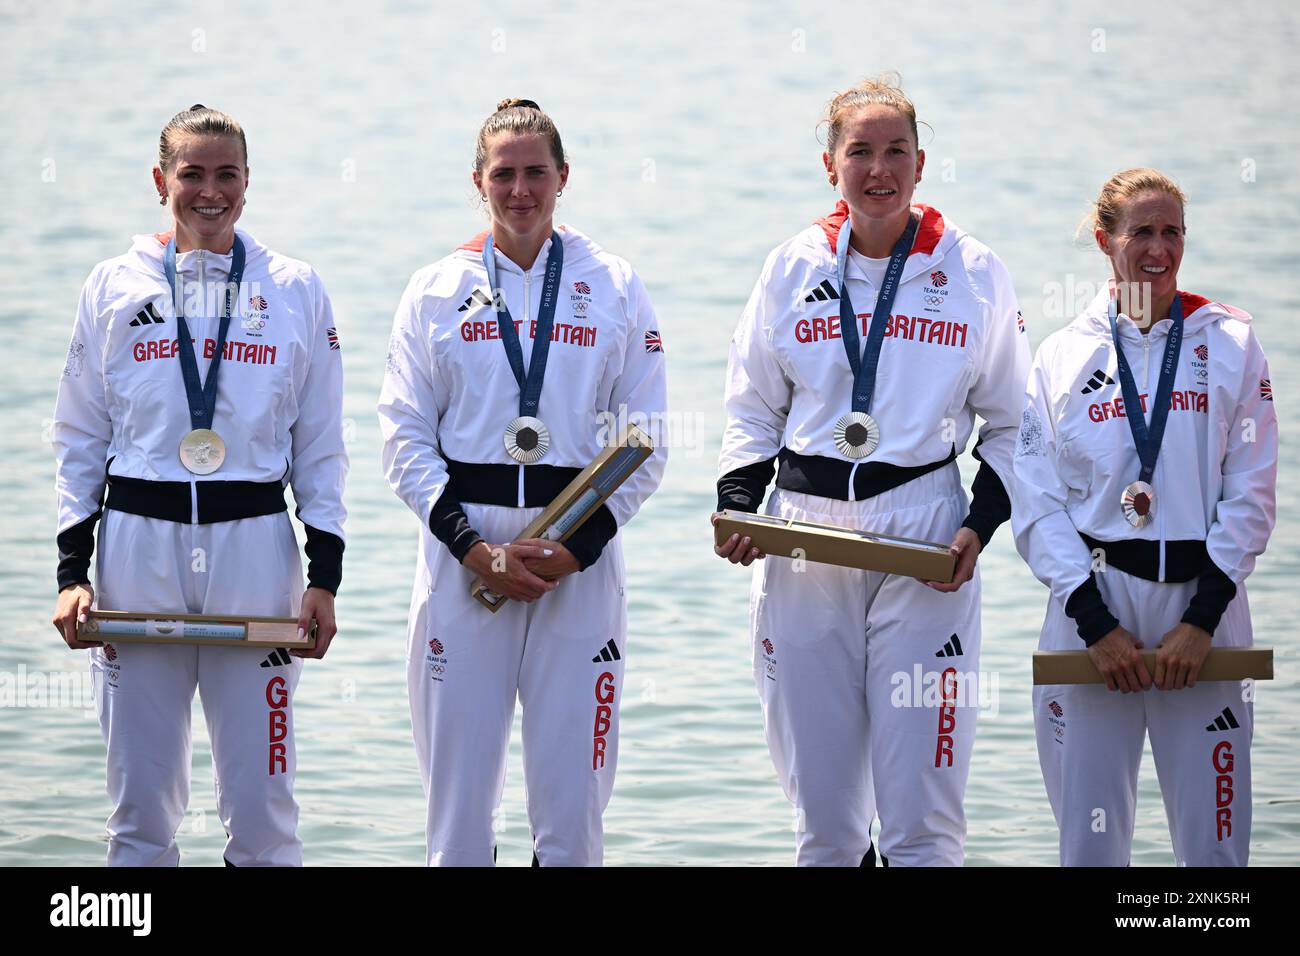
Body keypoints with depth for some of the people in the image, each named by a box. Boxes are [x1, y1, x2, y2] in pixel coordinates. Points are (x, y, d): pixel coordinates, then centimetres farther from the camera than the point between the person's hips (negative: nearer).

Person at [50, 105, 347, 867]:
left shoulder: (295, 291, 6)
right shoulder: (115, 287, 7)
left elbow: (322, 447, 9)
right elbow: (80, 439, 10)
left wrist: (325, 576, 1)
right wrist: (72, 571, 2)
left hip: (254, 542, -1)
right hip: (138, 542, 1)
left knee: (262, 803, -1)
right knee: (141, 804, 4)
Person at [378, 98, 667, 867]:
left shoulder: (616, 290, 7)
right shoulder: (436, 291, 8)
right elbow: (404, 437, 4)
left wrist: (580, 546, -9)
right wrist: (474, 548, -9)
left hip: (581, 563, 0)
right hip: (463, 557, 0)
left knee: (572, 798, -2)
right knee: (459, 787, -1)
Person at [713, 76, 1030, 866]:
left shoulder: (974, 274, 4)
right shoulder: (793, 269, 9)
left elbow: (1011, 424, 12)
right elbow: (752, 409, 17)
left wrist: (982, 524, -2)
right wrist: (737, 504, 1)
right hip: (803, 545, 2)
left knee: (922, 818, -9)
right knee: (822, 814, 6)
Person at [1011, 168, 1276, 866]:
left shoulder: (1229, 343, 7)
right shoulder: (1062, 357, 7)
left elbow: (1251, 495, 2)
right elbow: (1037, 507, 2)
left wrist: (1202, 619, -8)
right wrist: (1096, 624, -9)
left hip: (1200, 602, 0)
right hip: (1092, 606, 0)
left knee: (1214, 843, -3)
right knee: (1090, 841, 0)